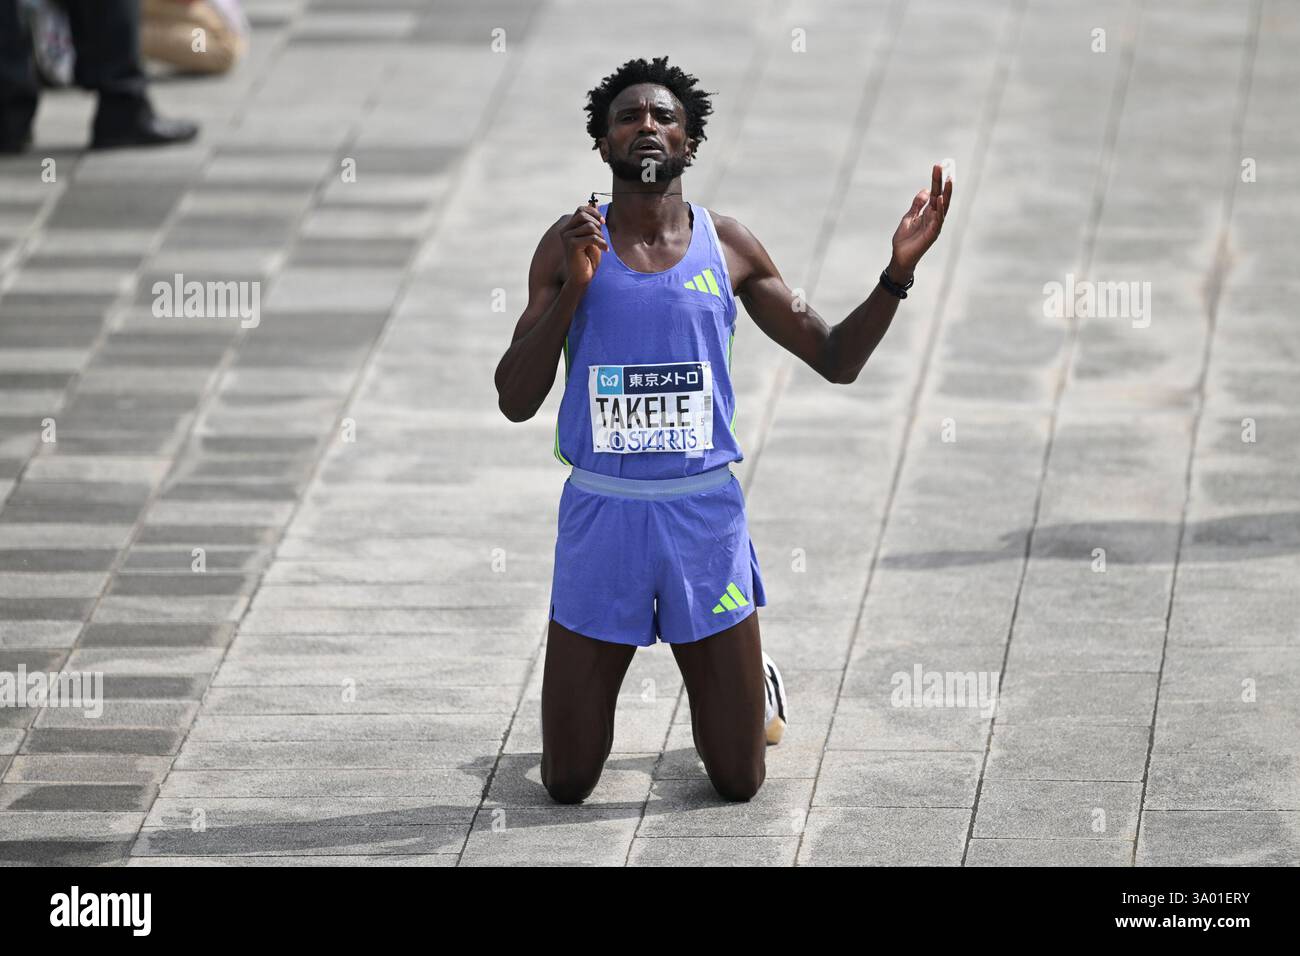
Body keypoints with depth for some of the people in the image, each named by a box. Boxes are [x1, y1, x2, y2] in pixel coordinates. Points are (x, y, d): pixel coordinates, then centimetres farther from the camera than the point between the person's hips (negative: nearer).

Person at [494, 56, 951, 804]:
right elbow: (516, 401, -5)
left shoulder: (727, 247, 4)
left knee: (739, 781, 4)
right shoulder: (569, 247, 0)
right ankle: (590, 708, 38)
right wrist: (573, 289, -17)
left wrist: (898, 272, -8)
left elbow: (836, 359, 7)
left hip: (704, 516, 1)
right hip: (600, 513, -1)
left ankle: (755, 687, 38)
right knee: (568, 783, 3)